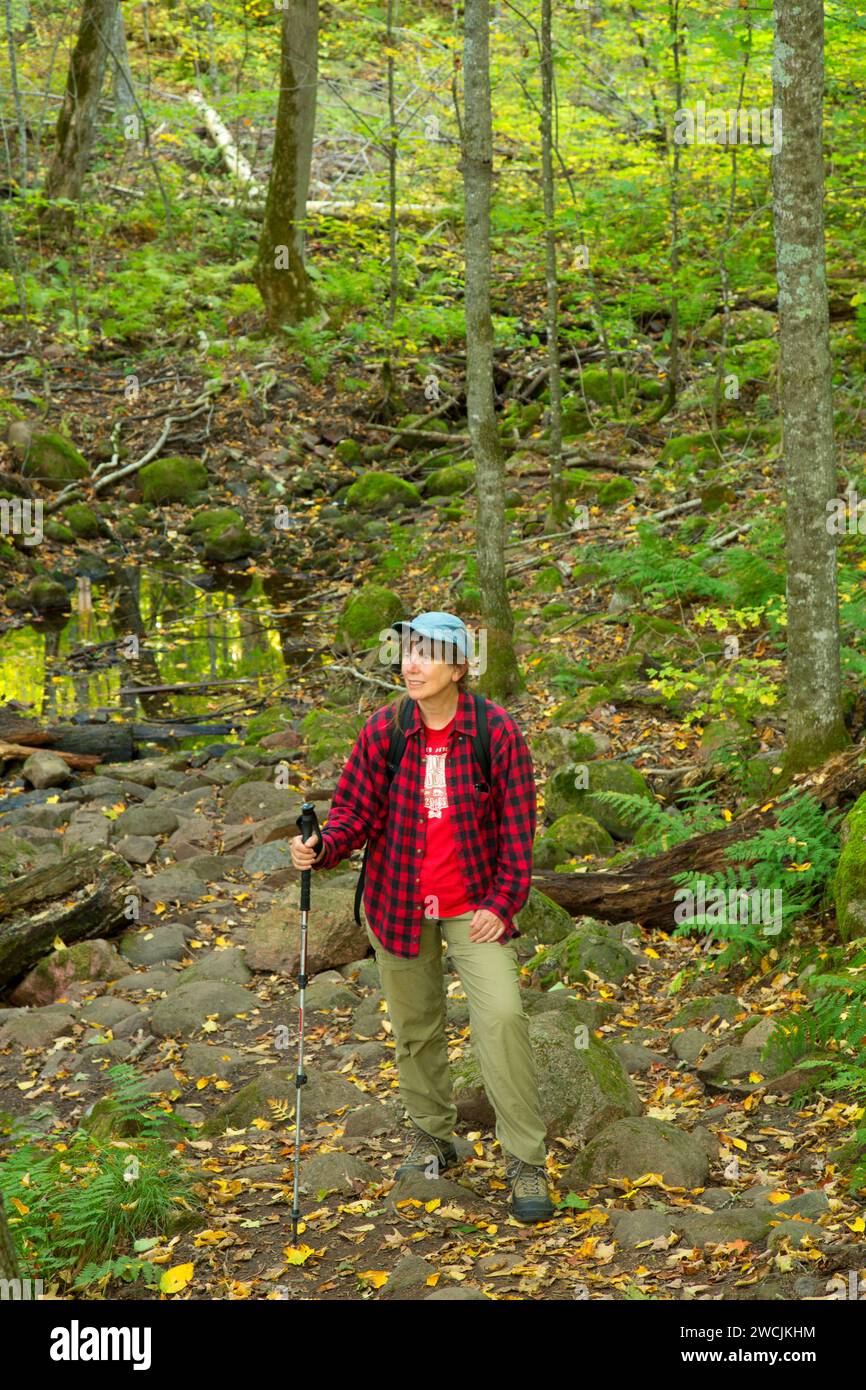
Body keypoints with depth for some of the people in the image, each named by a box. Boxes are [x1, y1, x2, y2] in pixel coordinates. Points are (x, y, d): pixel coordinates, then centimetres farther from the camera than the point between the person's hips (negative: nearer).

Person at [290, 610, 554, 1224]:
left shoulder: (498, 731, -12)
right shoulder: (383, 730, -6)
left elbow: (518, 827, -6)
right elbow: (356, 809, -2)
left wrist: (502, 902, -12)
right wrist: (322, 848, -22)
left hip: (474, 904, -3)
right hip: (398, 901, 3)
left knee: (503, 1017, -16)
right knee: (415, 1027, 15)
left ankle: (527, 1164, -5)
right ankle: (433, 1138, 38)